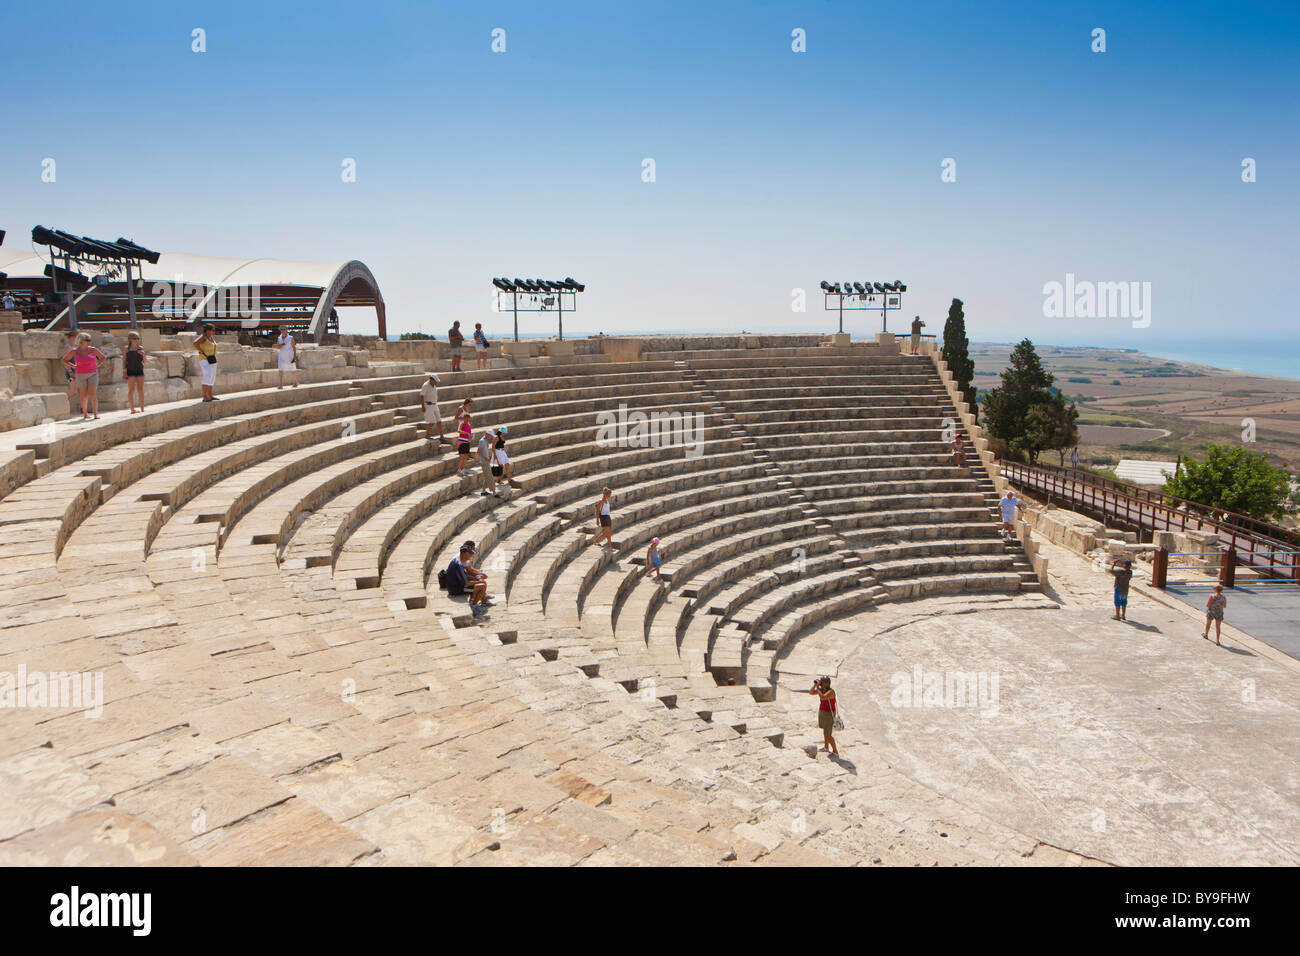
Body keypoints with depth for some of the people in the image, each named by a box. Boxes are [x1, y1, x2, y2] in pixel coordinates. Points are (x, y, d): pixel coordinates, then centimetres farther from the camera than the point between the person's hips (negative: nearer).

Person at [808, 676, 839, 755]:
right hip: (822, 712, 9)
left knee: (828, 735, -6)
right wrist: (815, 685, -13)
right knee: (825, 730, 24)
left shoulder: (831, 692, -26)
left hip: (829, 714, -9)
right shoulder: (821, 689, -2)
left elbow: (823, 697, -42)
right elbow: (811, 692, 1)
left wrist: (817, 688, -31)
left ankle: (835, 751, 7)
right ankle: (826, 747, 43)